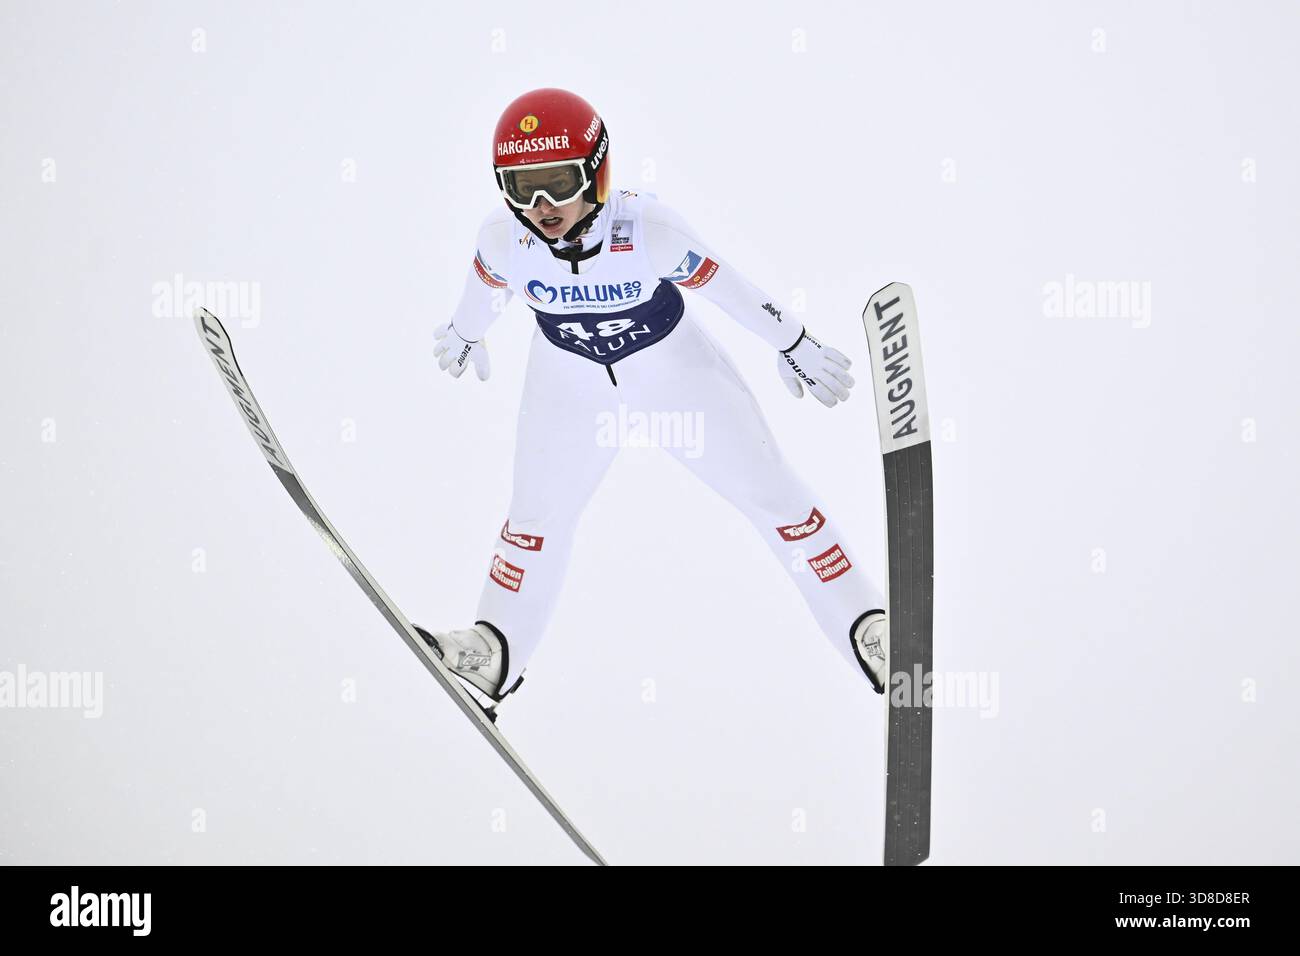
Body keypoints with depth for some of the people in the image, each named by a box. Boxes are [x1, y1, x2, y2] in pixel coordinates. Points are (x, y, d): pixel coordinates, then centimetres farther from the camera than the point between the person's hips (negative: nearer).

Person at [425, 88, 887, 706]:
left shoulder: (645, 228, -34)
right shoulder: (503, 239, -24)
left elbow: (726, 287, -20)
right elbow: (485, 289, 0)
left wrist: (794, 345, -7)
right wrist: (465, 335, 19)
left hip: (674, 365, -2)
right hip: (570, 379, 3)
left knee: (771, 493, -1)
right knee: (538, 511, 7)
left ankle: (867, 630, 6)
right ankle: (496, 648, 24)